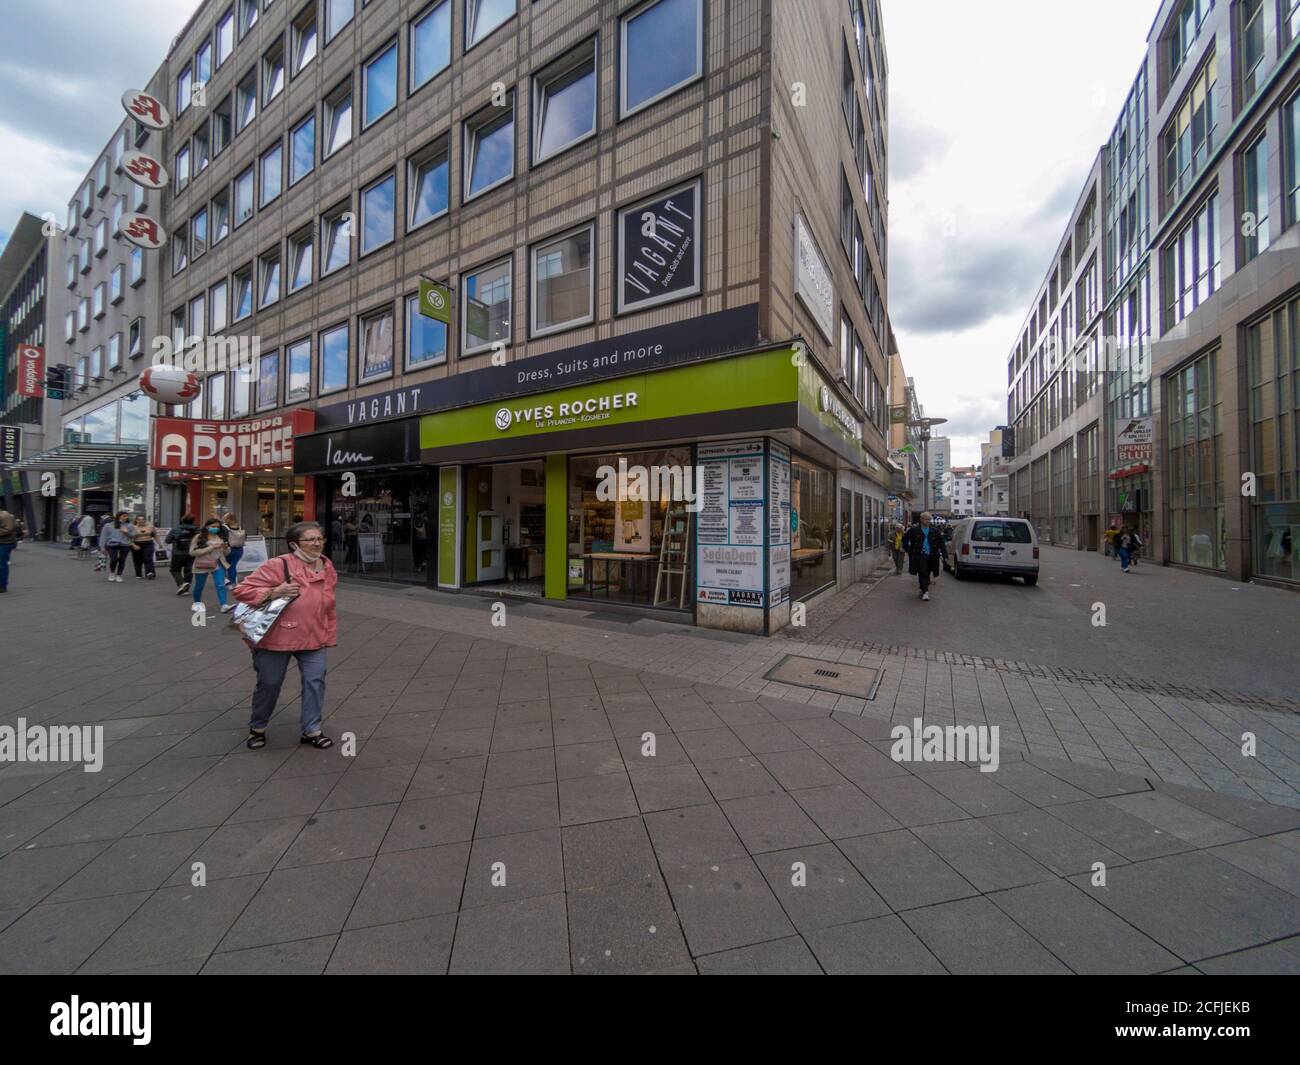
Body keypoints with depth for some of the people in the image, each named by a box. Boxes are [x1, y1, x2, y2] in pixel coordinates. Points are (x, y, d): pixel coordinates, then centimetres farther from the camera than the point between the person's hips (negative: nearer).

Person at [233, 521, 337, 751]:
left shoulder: (328, 568, 2)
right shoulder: (278, 565, -17)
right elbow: (241, 590, -14)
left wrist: (330, 634, 13)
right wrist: (274, 592, -27)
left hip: (313, 638, 4)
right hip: (276, 637, -4)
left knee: (315, 680, 0)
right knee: (269, 684, 11)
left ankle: (311, 729, 17)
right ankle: (257, 727, 37)